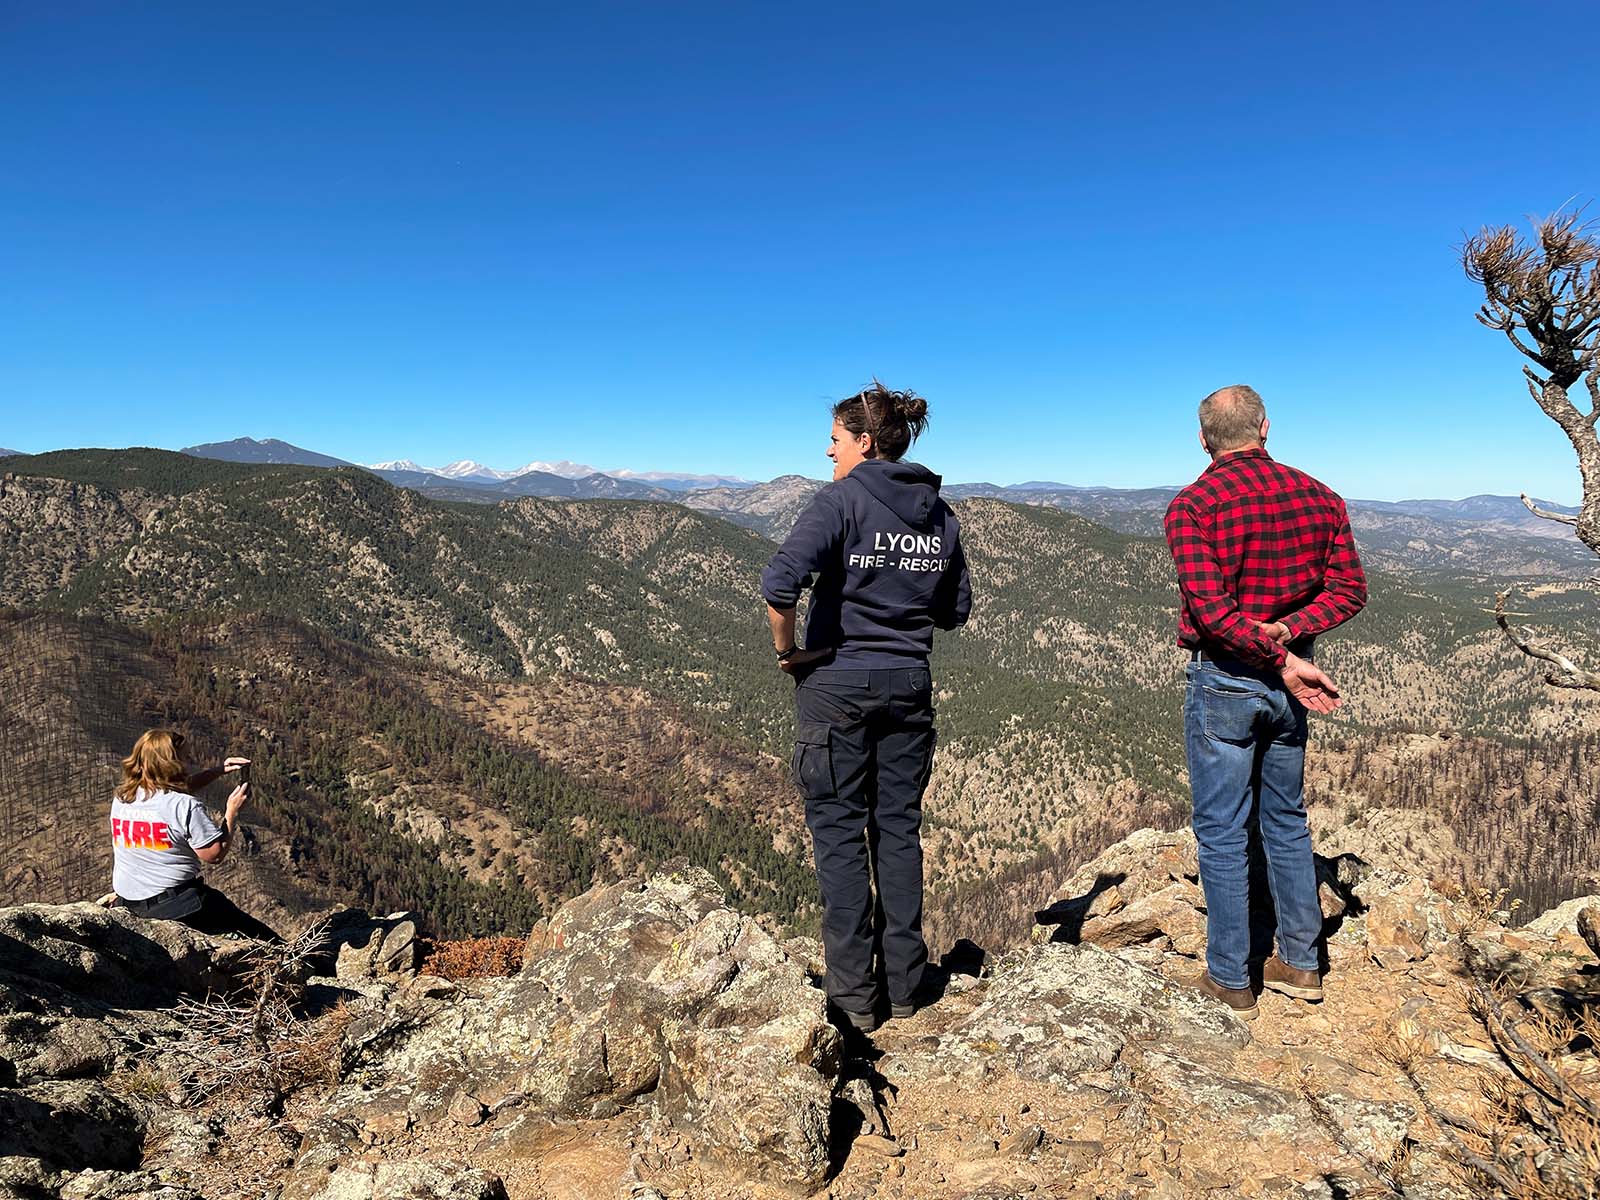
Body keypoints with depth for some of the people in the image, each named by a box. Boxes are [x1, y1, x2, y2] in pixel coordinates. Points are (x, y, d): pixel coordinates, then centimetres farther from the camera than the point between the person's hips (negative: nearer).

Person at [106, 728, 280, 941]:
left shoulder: (121, 798, 2)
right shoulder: (186, 807, -20)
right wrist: (232, 812, -6)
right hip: (174, 903, -8)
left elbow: (177, 789, 19)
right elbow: (215, 855, -14)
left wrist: (219, 771, 16)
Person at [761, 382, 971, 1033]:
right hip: (909, 685, 5)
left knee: (839, 833, 6)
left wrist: (787, 649, -12)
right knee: (899, 829, 15)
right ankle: (905, 984, 24)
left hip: (836, 684, -5)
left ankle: (854, 996, 14)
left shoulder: (841, 499, -12)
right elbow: (955, 611, 11)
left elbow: (780, 581, -26)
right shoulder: (940, 514, 6)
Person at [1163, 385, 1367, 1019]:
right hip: (1286, 684, 5)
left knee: (1223, 834, 5)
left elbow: (1211, 609, -22)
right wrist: (1287, 633, -11)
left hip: (1224, 681, -5)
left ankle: (1230, 981, 15)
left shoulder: (1193, 504, -13)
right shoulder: (1317, 496, 4)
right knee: (1286, 820, 19)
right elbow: (1349, 589, 1)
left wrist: (1284, 662, -16)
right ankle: (1300, 962, 29)